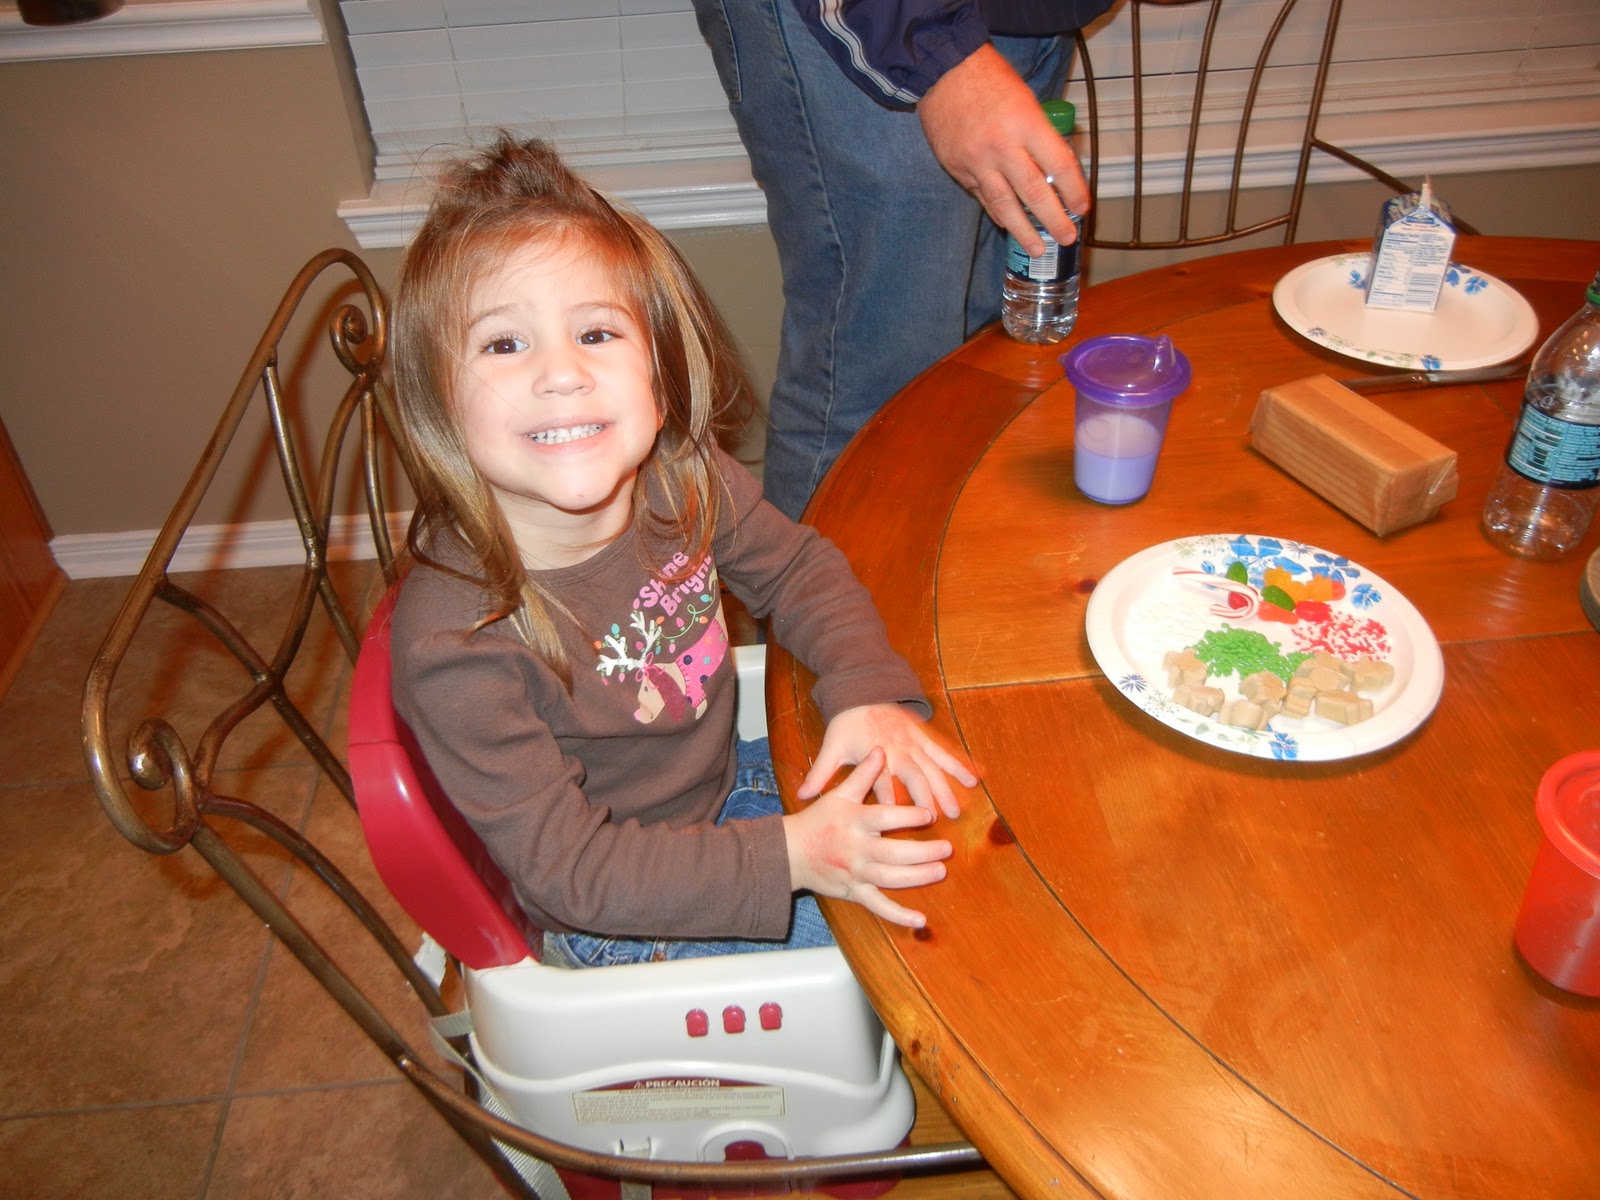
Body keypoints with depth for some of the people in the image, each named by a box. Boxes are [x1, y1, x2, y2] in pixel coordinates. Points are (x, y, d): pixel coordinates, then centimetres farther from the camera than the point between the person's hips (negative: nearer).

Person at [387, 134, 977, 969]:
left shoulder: (682, 479, -19)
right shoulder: (453, 645, -34)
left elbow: (799, 570, -1)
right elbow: (567, 868, -28)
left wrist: (870, 694, -19)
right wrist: (789, 857, -34)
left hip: (723, 778, 6)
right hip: (612, 922, -5)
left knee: (945, 819, 13)